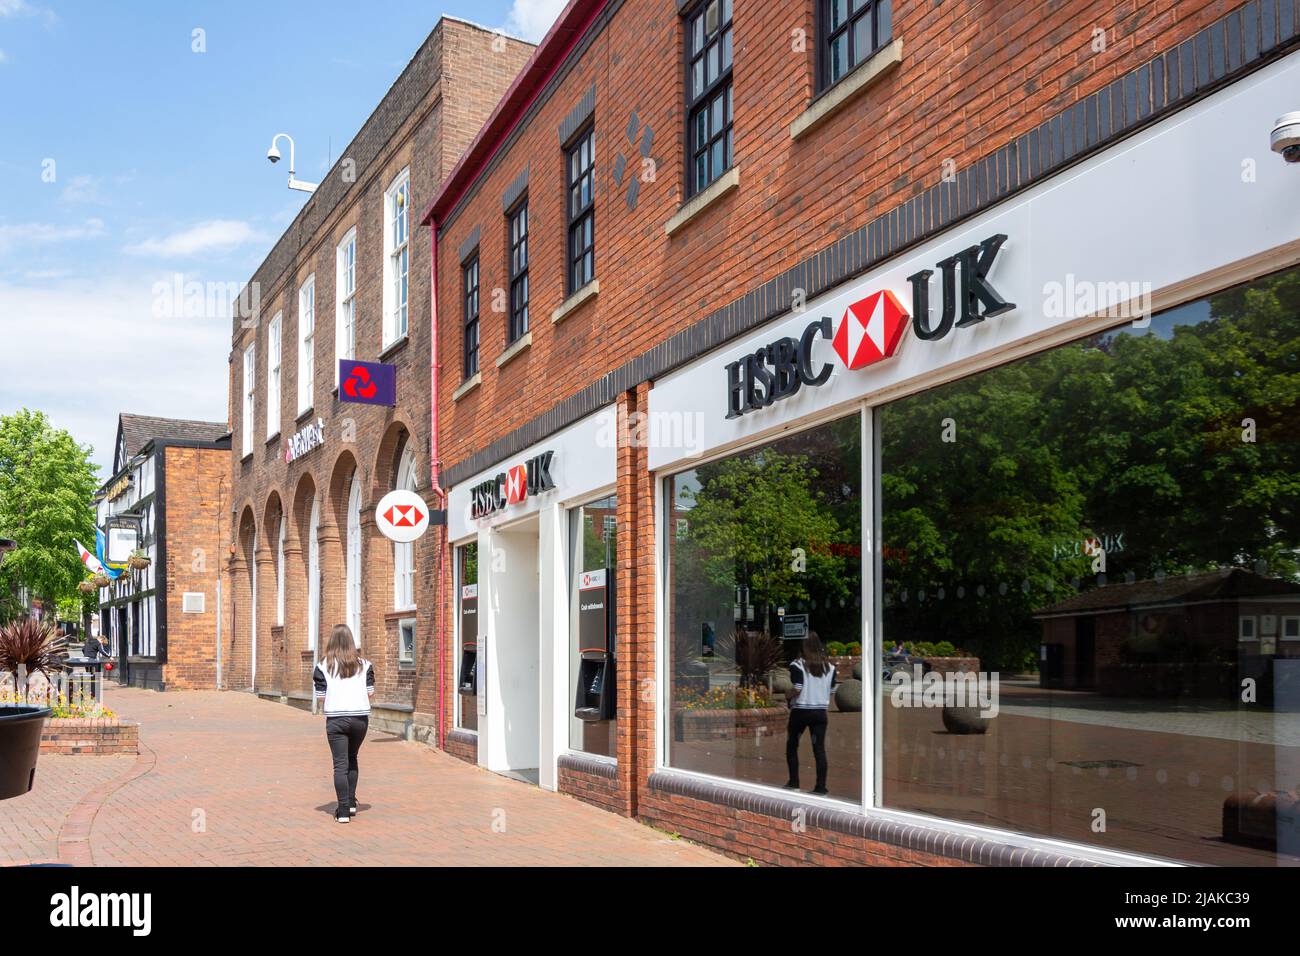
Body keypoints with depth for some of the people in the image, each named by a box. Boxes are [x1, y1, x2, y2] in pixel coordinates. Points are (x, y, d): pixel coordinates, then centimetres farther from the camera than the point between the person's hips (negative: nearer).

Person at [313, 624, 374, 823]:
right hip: (360, 717, 2)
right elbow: (370, 692, 2)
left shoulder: (324, 666, -2)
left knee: (340, 764, 1)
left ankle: (343, 810, -1)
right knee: (352, 759, 21)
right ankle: (351, 802, 24)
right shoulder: (364, 664, 2)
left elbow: (321, 696, -3)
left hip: (336, 719, -2)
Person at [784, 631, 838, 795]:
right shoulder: (829, 666, 3)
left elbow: (796, 690, -18)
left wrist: (787, 695, 1)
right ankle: (821, 786, 1)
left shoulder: (798, 665, -13)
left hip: (800, 711, -3)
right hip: (820, 712, 3)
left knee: (792, 745, 14)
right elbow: (831, 689, 6)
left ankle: (794, 782, 17)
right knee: (819, 748, 4)